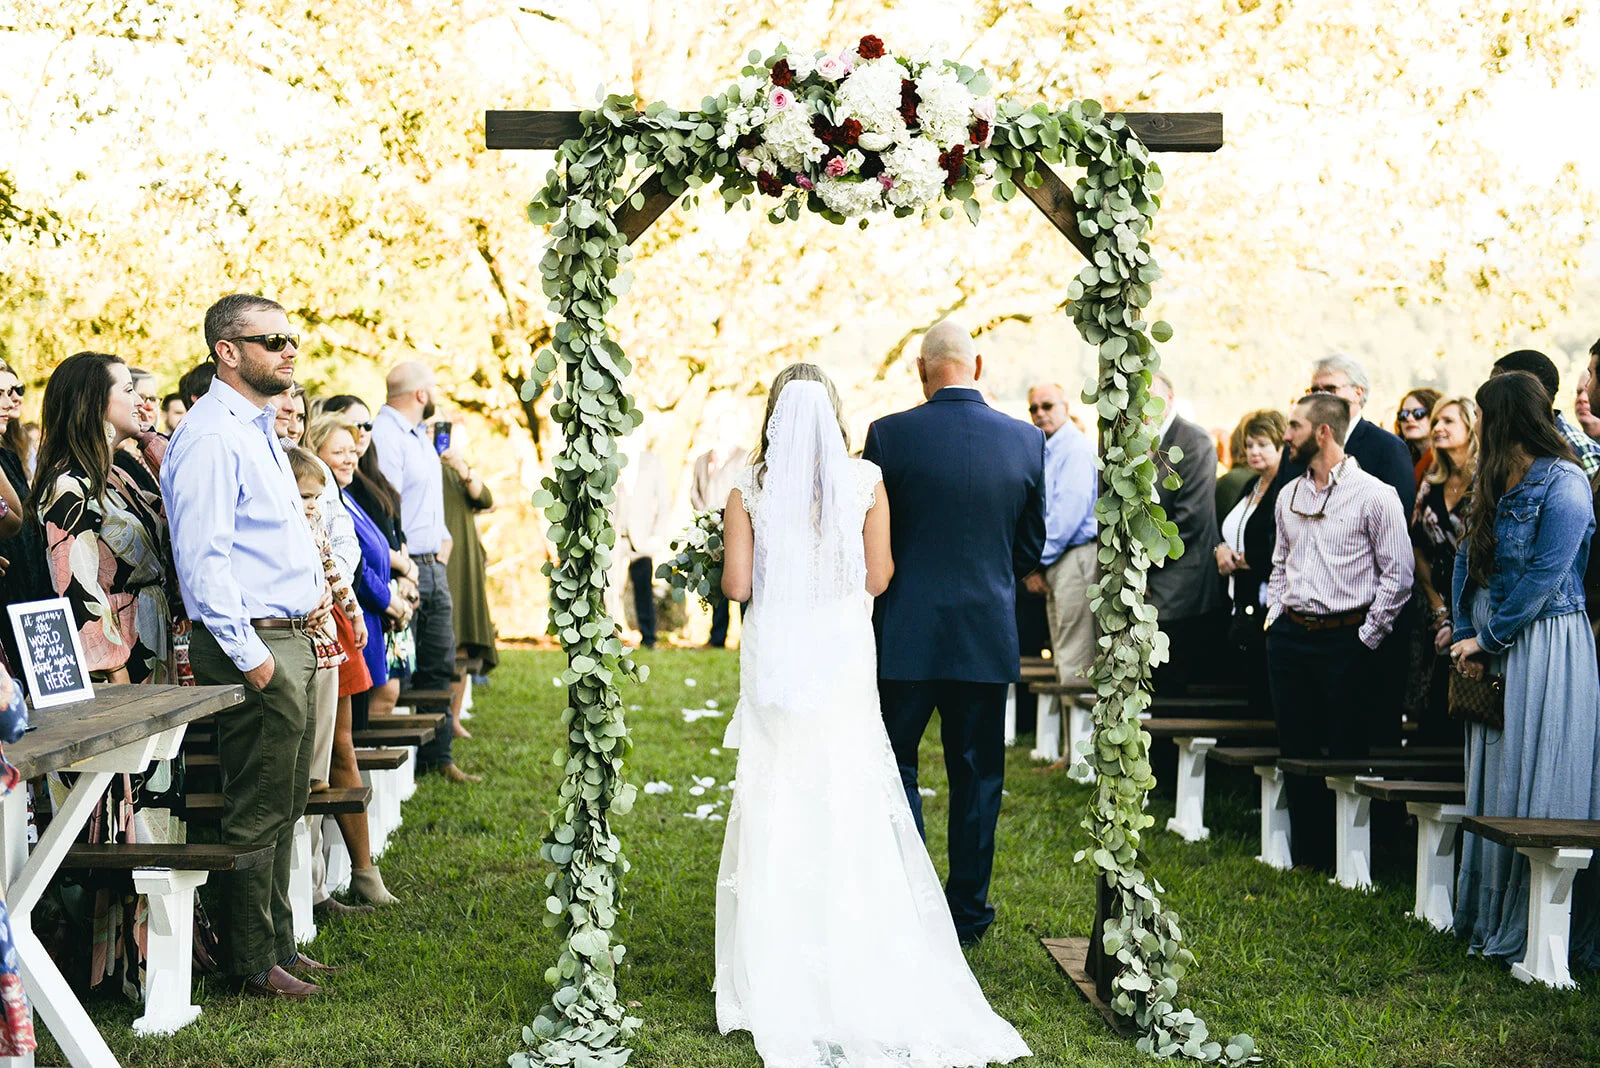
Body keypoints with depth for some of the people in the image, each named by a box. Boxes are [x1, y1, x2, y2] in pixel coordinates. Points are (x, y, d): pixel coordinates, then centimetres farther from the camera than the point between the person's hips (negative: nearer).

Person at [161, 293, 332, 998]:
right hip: (251, 644, -10)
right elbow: (202, 557, -21)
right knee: (257, 809, -3)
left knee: (285, 806, 15)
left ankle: (278, 944, 25)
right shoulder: (210, 437, -15)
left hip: (290, 640, 10)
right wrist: (249, 655, -22)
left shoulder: (257, 430, 18)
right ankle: (251, 961, 6)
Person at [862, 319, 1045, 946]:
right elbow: (1031, 548, 6)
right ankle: (968, 911, 18)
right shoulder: (1027, 441, -2)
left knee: (893, 763, 11)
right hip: (987, 635, 2)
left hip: (905, 635, -2)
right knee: (977, 773, 12)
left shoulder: (889, 435, -10)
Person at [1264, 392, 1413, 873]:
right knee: (1295, 752, 9)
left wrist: (1368, 636, -9)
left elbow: (1398, 573, -7)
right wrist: (1275, 613, 11)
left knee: (1346, 755, -1)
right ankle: (1306, 856, 18)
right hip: (1289, 637, 6)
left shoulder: (1373, 495, -7)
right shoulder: (1288, 495, 12)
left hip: (1345, 639, -6)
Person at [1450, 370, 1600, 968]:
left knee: (1533, 792, -5)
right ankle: (1486, 921, 22)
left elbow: (1542, 581, -17)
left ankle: (1529, 934, 1)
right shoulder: (1500, 486, 13)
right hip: (1496, 658, 9)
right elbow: (1467, 562, 13)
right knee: (1491, 785, 13)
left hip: (1545, 653, -9)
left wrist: (1485, 640, -11)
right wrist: (1467, 638, 1)